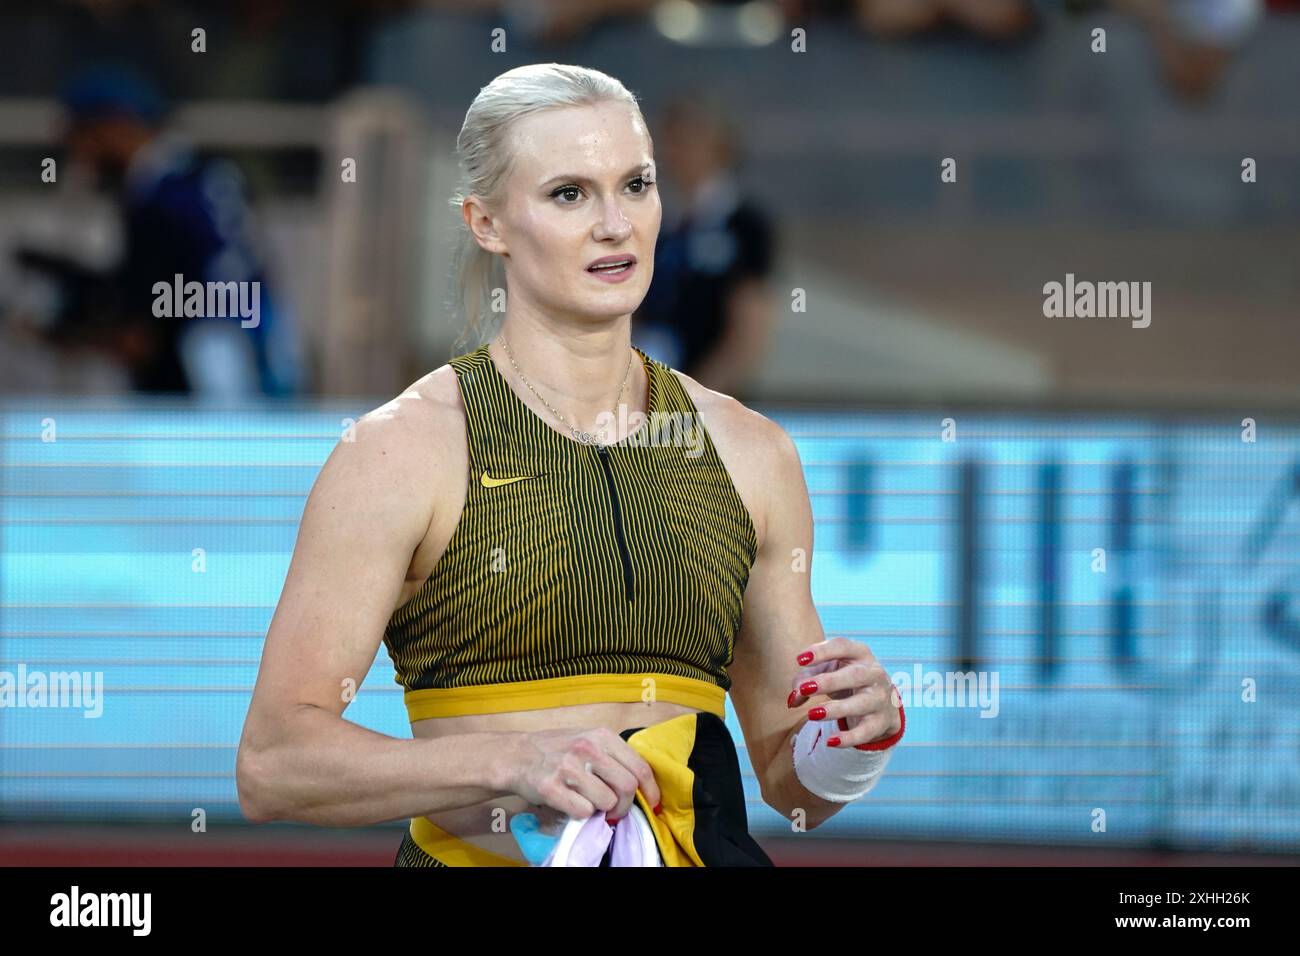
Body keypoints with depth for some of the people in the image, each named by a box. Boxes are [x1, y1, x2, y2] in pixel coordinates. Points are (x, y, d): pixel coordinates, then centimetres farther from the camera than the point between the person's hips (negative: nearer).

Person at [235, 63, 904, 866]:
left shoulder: (749, 453, 11)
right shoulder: (404, 452, -3)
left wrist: (858, 728, -2)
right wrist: (512, 762, -20)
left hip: (691, 856, 3)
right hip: (471, 861, -3)